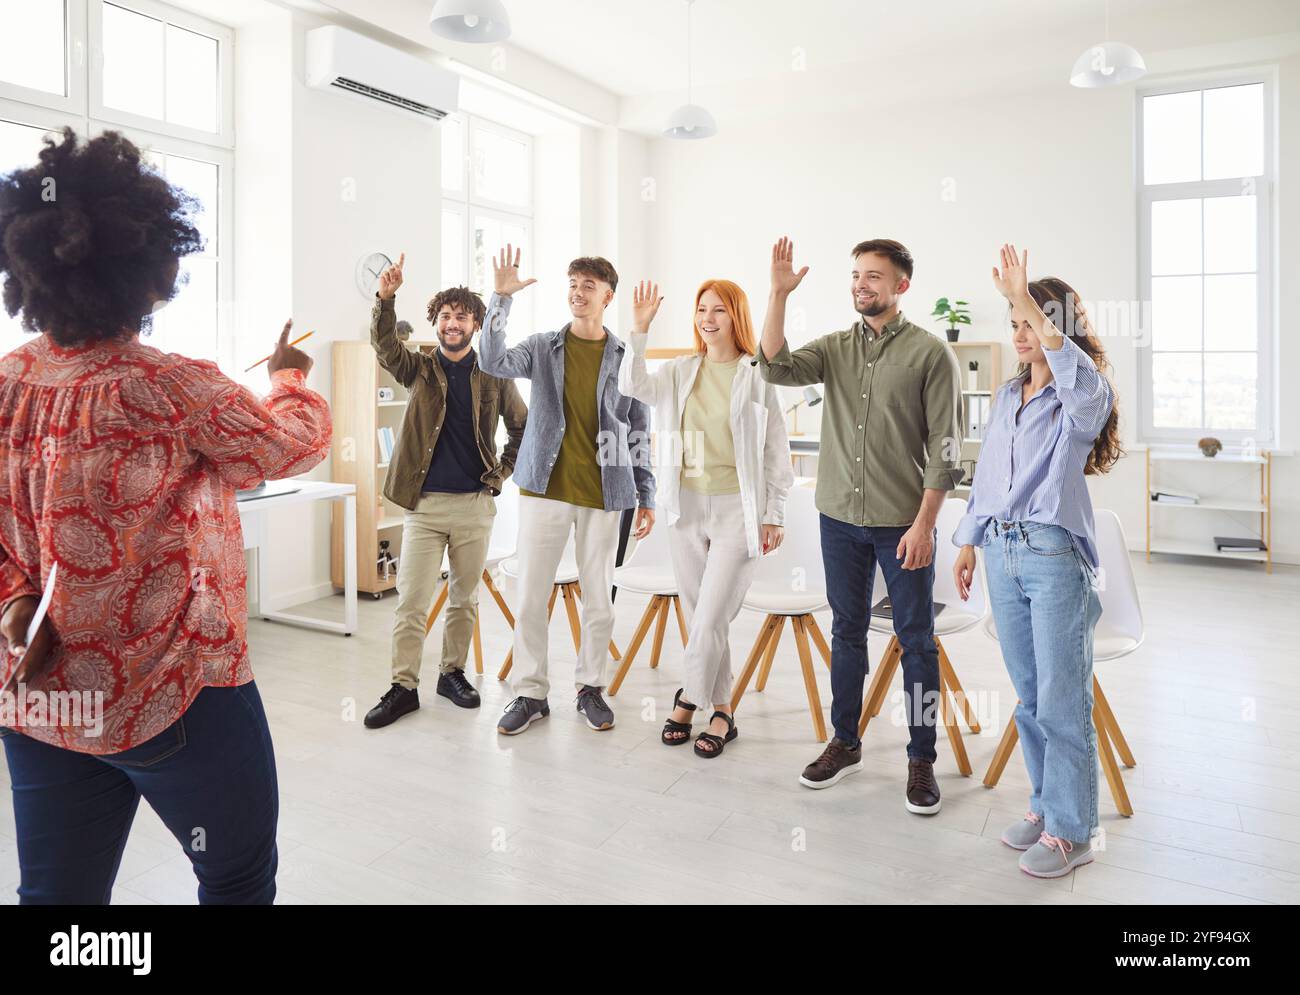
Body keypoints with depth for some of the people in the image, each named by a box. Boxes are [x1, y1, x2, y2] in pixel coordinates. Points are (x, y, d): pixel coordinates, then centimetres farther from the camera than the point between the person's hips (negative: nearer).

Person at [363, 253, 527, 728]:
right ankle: (403, 687, 9)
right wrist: (385, 298, -32)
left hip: (475, 503, 1)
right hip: (424, 502, -1)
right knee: (411, 601, -2)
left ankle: (453, 672, 28)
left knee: (465, 598, 11)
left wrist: (502, 472, 5)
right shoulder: (418, 369, 4)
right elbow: (384, 345, -15)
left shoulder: (495, 377, 4)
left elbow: (522, 427, 13)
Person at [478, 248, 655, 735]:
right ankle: (530, 693, 17)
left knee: (599, 598, 7)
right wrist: (501, 297, -19)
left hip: (603, 494, 0)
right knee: (531, 595, 3)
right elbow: (494, 361, -12)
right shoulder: (542, 347, 6)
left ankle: (590, 688, 25)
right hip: (545, 489, 1)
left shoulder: (625, 357, 3)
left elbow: (638, 432, 6)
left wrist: (646, 497, 4)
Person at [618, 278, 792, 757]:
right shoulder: (680, 372, 7)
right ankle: (721, 712, 28)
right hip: (687, 506, 4)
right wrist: (640, 329, -19)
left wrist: (774, 514, -3)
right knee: (701, 620, 12)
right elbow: (633, 385, -10)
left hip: (738, 508, -4)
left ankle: (687, 698, 19)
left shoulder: (757, 375, -4)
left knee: (709, 622, -6)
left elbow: (776, 449, -2)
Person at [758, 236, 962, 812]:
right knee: (847, 633, 14)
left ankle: (921, 760, 18)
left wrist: (923, 524, -13)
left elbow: (944, 447, -8)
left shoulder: (930, 353, -5)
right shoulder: (836, 348, 8)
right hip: (840, 517, 4)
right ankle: (845, 743, 28)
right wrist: (779, 293, -13)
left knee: (916, 640, 5)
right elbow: (776, 368, -8)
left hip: (903, 523, -4)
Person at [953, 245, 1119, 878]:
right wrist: (969, 542, 17)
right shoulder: (1007, 397, 14)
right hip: (1002, 553, 7)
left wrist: (1028, 300, -30)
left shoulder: (1082, 398, -7)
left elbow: (1079, 374, -33)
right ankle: (1045, 805, 30)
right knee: (1028, 696, 15)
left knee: (1061, 702, -1)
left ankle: (1070, 832, 13)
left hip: (1055, 557, -6)